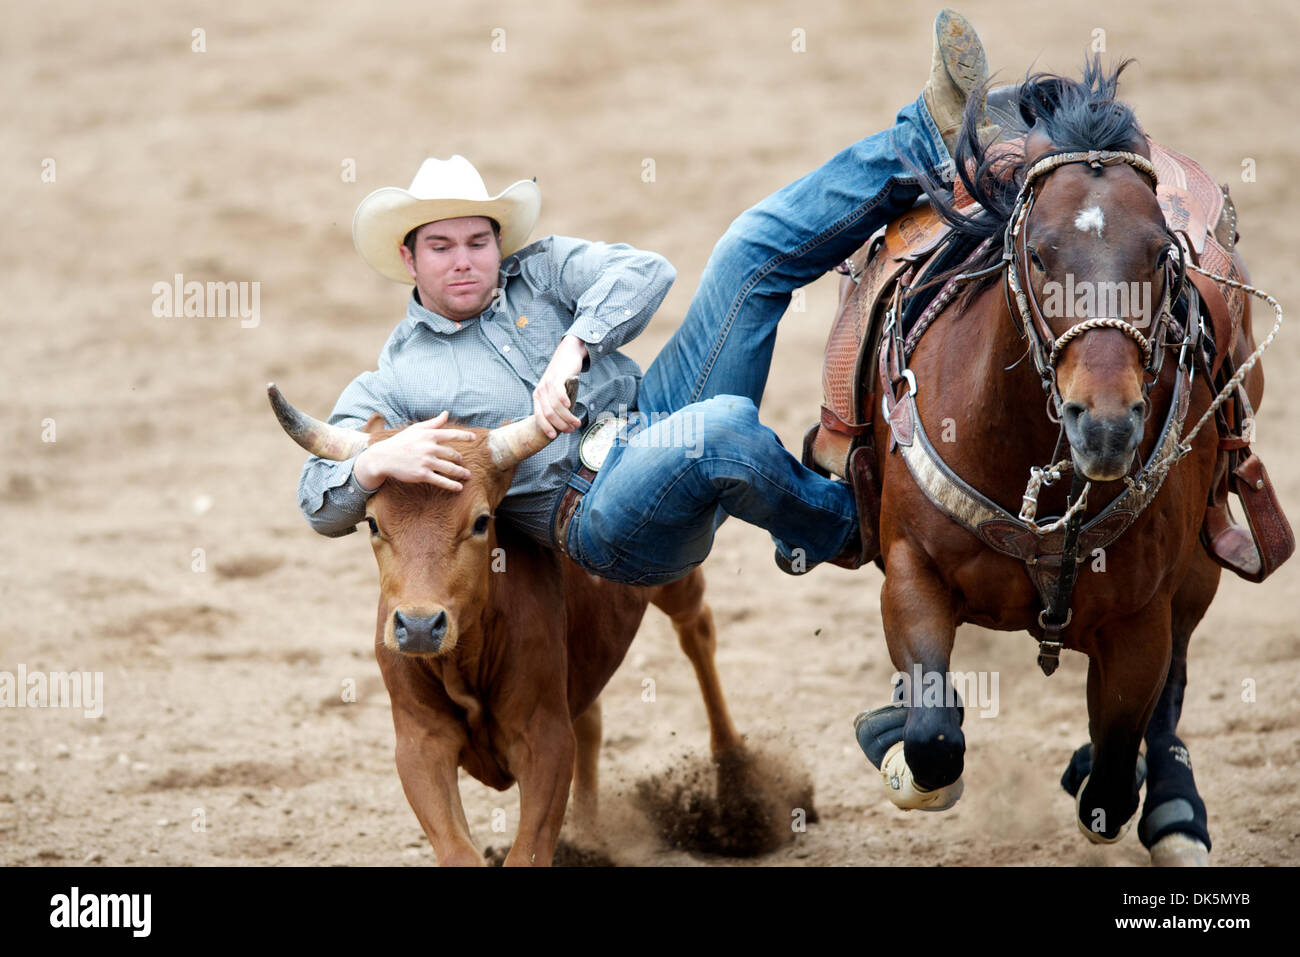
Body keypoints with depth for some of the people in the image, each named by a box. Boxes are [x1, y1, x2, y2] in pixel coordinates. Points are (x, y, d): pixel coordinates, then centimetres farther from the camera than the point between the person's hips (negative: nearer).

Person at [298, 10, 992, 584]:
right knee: (725, 427, -38)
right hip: (599, 520, -5)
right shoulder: (391, 384, 11)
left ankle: (932, 140, -13)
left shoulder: (538, 271, 18)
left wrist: (572, 348, -17)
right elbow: (319, 501, 3)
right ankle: (837, 529, -10)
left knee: (756, 248, -5)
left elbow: (644, 272, 1)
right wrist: (376, 464, -22)